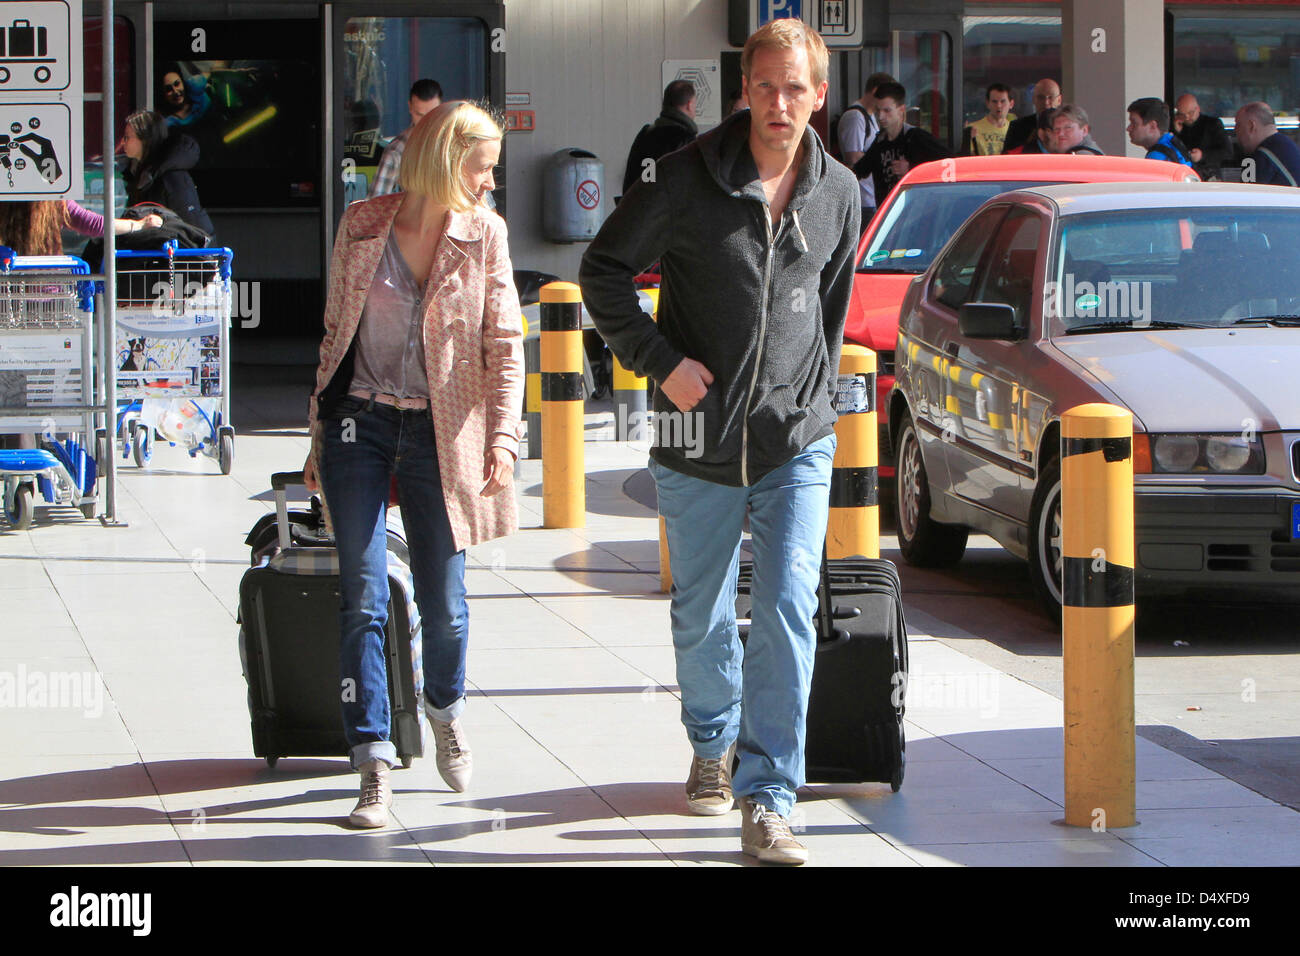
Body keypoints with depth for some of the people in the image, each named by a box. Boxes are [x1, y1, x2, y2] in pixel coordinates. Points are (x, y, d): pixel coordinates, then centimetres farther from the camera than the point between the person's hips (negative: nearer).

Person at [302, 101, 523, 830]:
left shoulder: (484, 234, 0)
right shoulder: (363, 226, 0)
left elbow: (504, 344, -2)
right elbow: (335, 332, 9)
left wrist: (504, 434, -14)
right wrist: (321, 433, 11)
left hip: (439, 429, 0)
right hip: (361, 421, 0)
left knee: (444, 601, 4)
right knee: (364, 600, -5)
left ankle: (446, 708, 36)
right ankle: (375, 765, -2)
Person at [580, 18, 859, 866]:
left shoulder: (838, 192, 1)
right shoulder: (690, 178, -9)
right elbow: (604, 269, -2)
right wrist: (660, 361, -9)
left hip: (796, 444, 1)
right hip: (699, 444, -1)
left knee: (788, 616, -11)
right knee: (701, 619, 13)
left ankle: (769, 798, -9)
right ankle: (714, 745, 40)